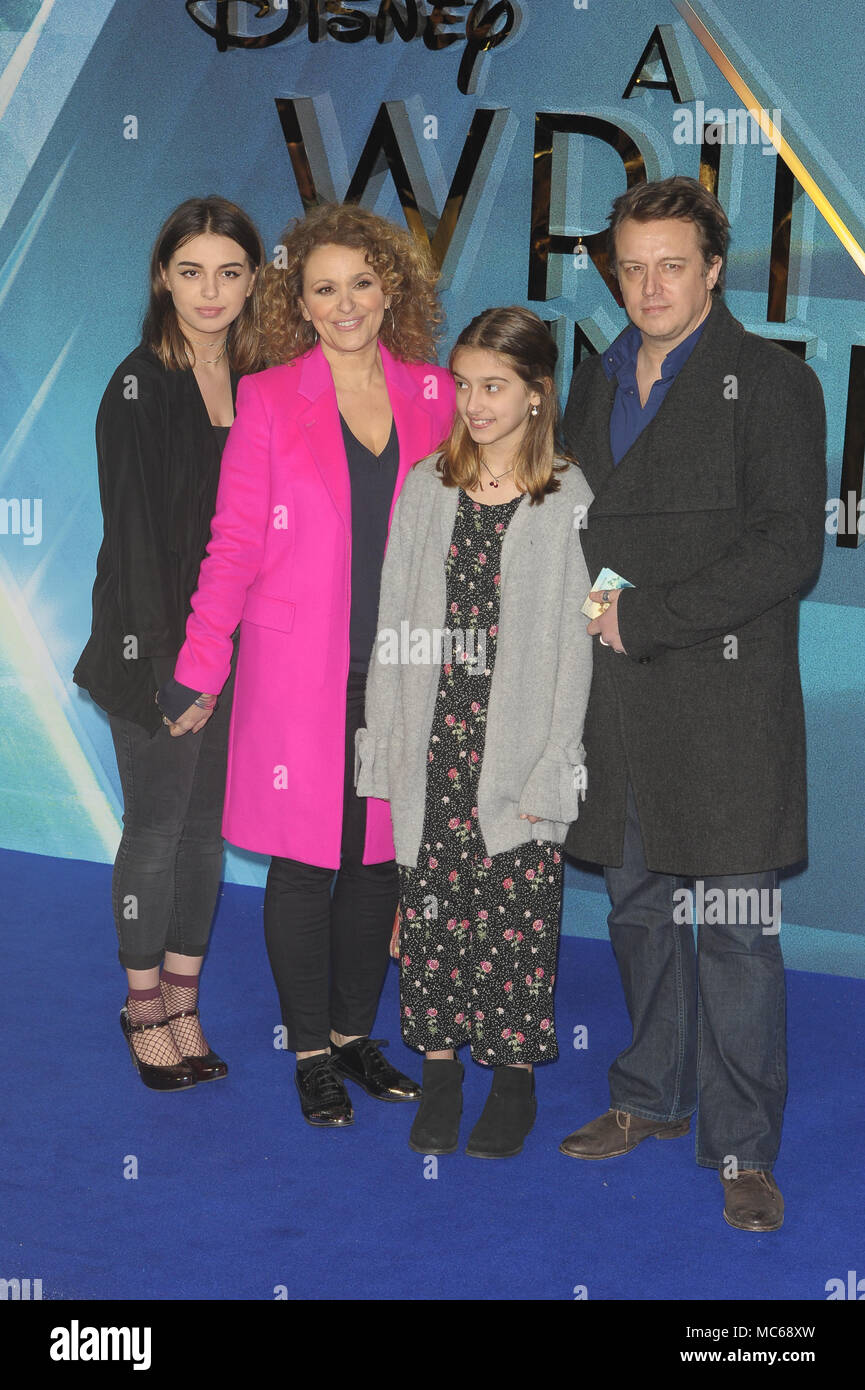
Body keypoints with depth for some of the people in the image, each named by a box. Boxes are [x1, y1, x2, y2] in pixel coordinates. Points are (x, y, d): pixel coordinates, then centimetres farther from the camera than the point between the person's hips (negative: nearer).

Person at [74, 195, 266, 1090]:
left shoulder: (260, 383, 6)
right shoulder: (140, 386, -10)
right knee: (157, 828, 4)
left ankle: (183, 1003, 24)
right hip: (158, 640, -5)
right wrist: (164, 656, -17)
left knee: (207, 825, 11)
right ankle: (144, 1007, 21)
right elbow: (132, 531, -13)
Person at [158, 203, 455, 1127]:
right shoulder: (268, 400, -1)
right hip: (297, 673, -3)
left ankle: (355, 1032, 27)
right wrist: (199, 669, -6)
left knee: (379, 857, 10)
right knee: (302, 861, 3)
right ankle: (311, 1051, 18)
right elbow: (233, 544, -2)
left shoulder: (432, 397, 6)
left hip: (400, 671, 3)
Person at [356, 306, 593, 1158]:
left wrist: (551, 772, -10)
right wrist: (384, 747, 3)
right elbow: (394, 623, 7)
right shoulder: (427, 486, 6)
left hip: (520, 747, -3)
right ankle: (439, 1067, 21)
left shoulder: (571, 500, -4)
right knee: (432, 905, 7)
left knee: (516, 913, 3)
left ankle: (514, 1074, 20)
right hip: (433, 740, 3)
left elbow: (576, 643, -6)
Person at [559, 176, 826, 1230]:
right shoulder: (595, 385, 15)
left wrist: (644, 616, -14)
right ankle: (652, 1097, 31)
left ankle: (742, 1149, 8)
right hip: (616, 702, 6)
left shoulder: (771, 384, -5)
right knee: (639, 910, 15)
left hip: (725, 701, -6)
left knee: (733, 928, -3)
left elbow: (789, 549, -13)